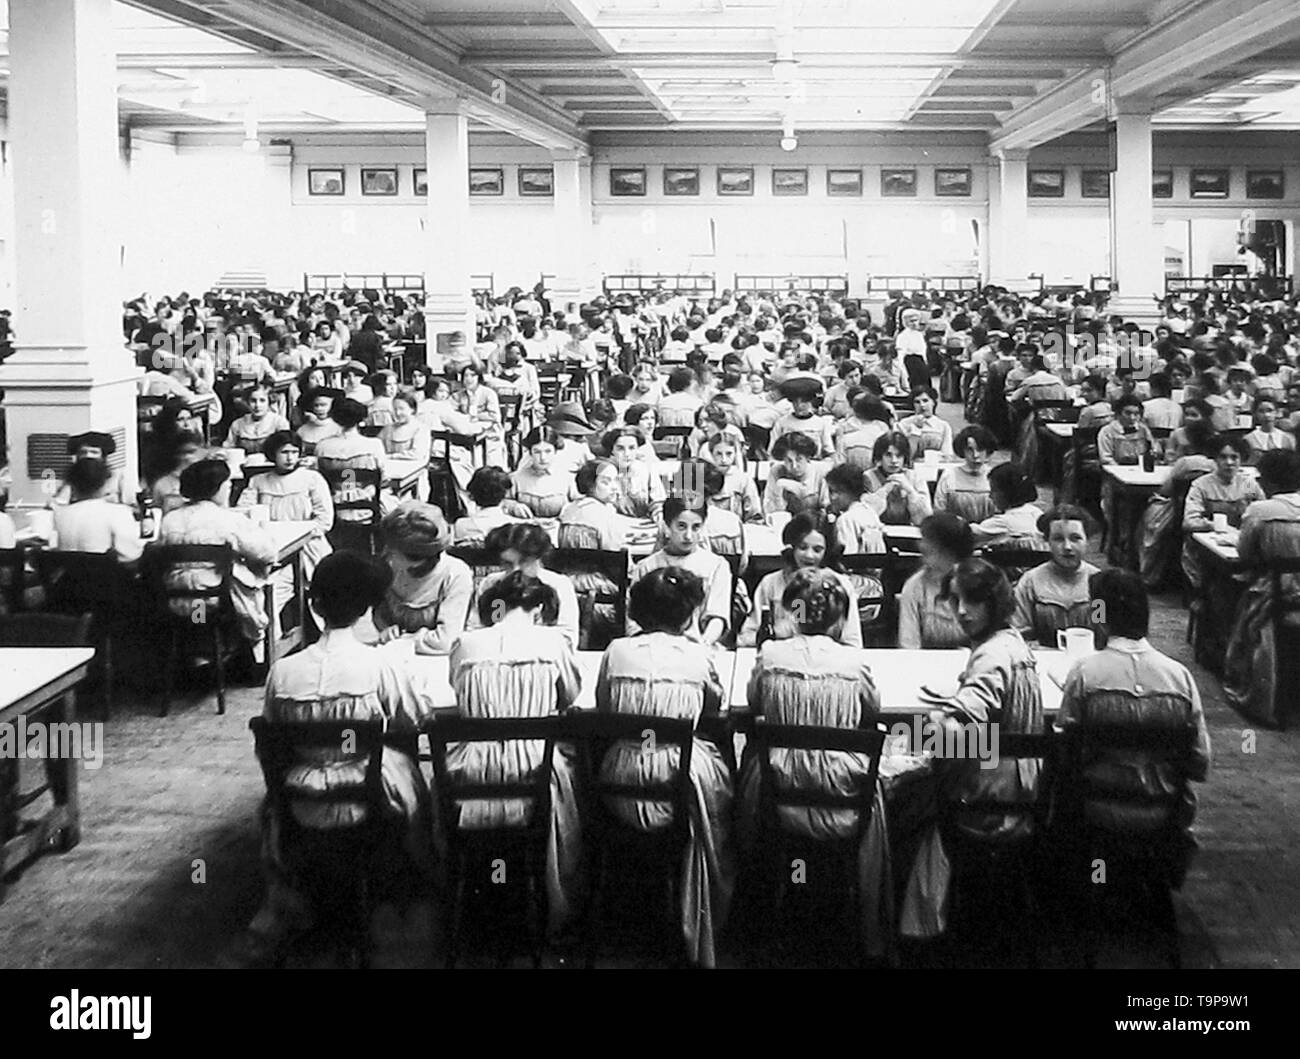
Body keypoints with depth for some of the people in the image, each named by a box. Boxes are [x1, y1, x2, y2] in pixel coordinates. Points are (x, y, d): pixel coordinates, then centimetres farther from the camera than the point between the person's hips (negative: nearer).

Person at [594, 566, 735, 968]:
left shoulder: (616, 651, 2)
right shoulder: (697, 654, -3)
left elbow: (602, 710, 10)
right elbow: (718, 706, 14)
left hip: (621, 789, 4)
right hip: (680, 782, -3)